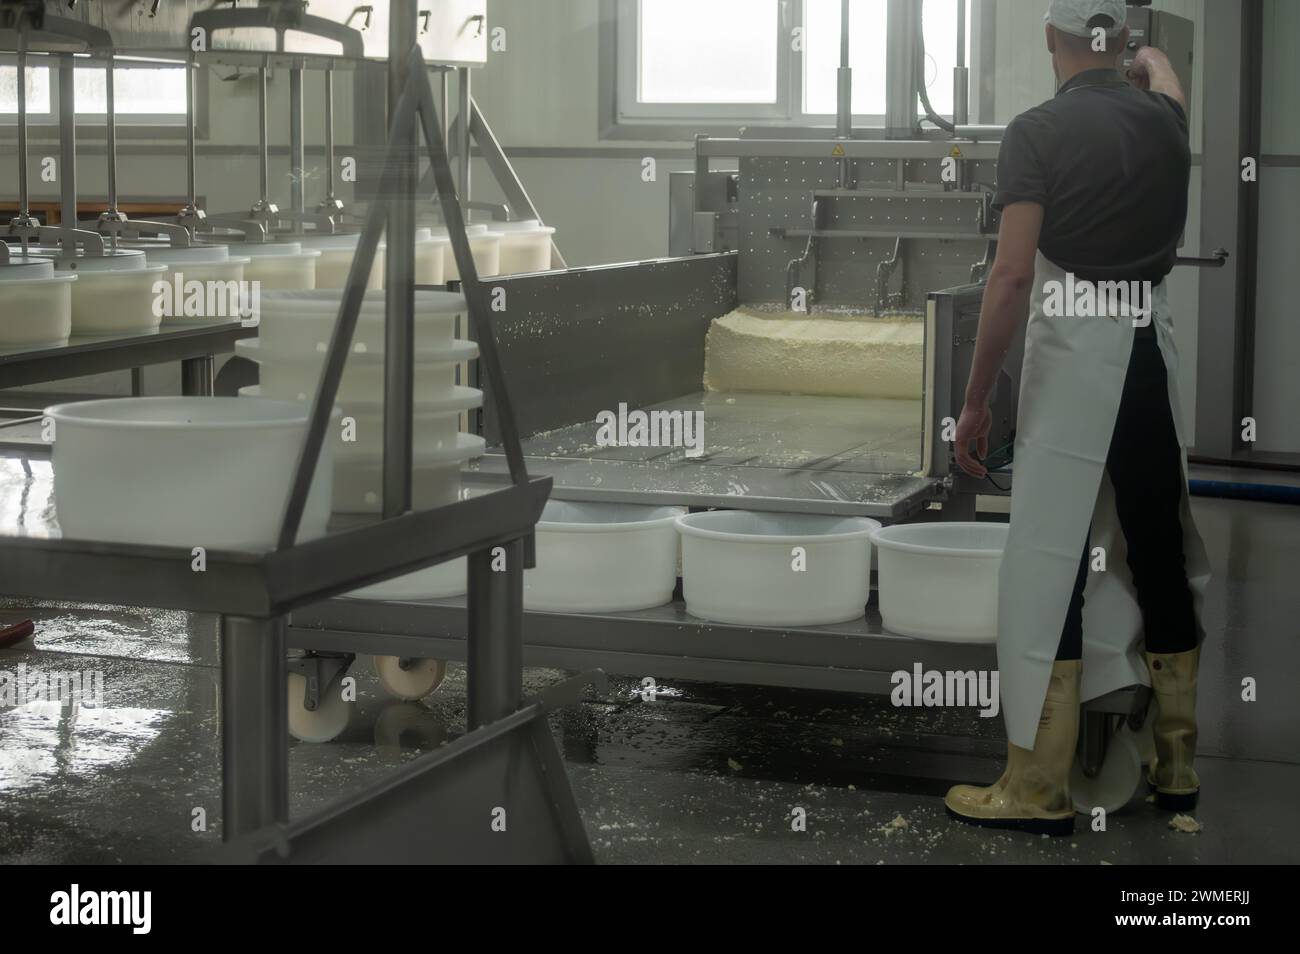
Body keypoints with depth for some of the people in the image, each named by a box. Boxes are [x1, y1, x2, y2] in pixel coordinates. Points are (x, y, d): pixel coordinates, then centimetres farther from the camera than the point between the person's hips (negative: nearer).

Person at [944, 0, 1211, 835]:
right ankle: (1178, 766, 23)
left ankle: (1039, 789, -2)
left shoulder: (1039, 131, -7)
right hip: (1152, 353, 6)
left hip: (1073, 353, -5)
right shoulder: (1164, 120, 8)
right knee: (1161, 555, 13)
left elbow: (1013, 273, -14)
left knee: (1049, 562, -4)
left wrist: (977, 402, -9)